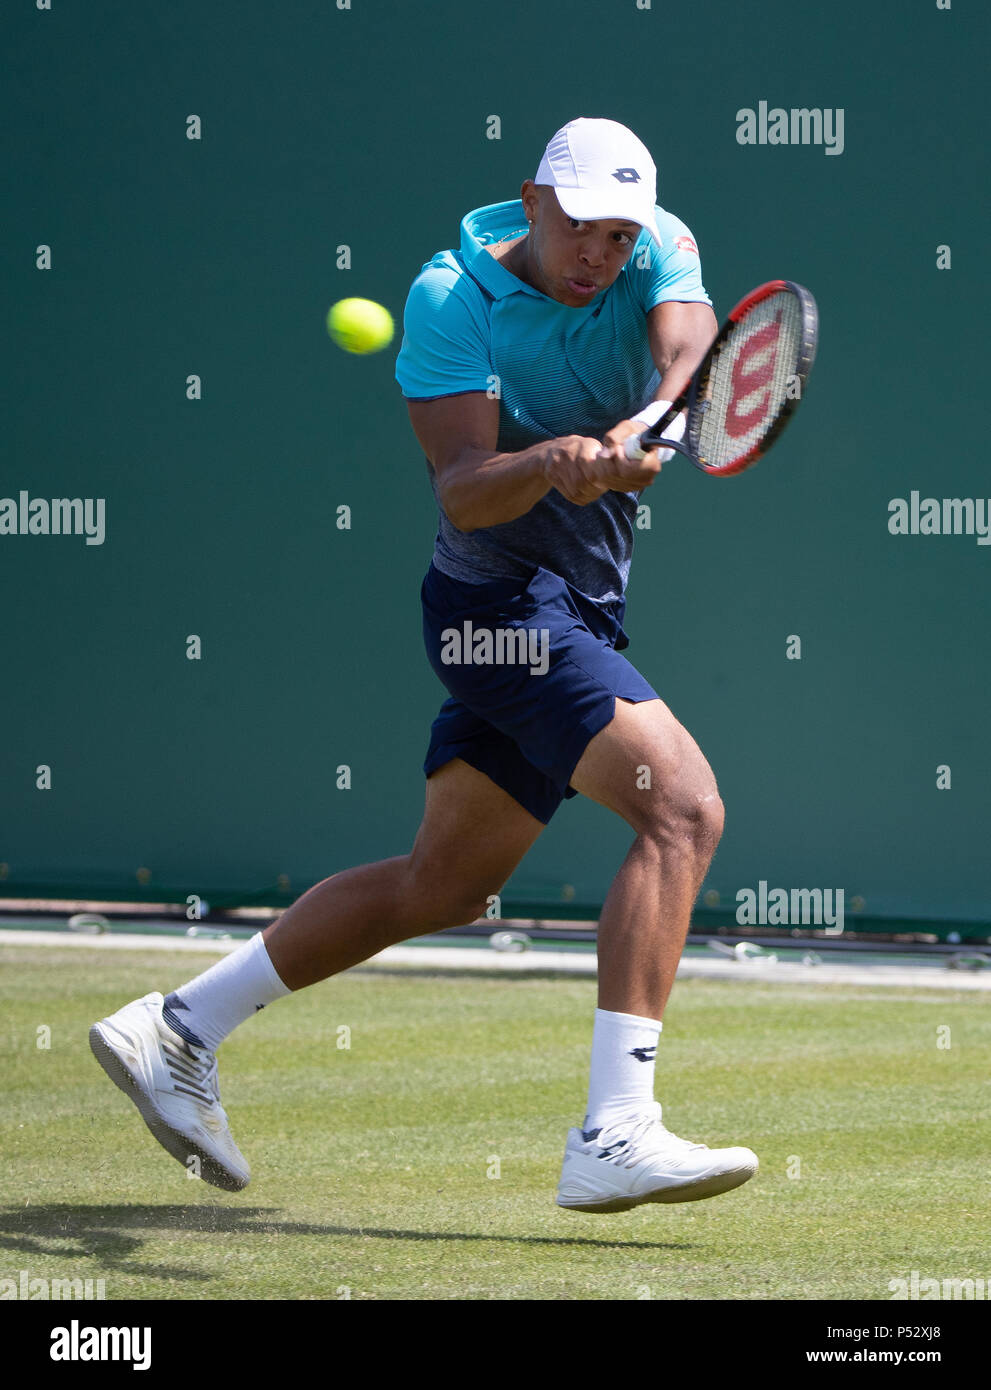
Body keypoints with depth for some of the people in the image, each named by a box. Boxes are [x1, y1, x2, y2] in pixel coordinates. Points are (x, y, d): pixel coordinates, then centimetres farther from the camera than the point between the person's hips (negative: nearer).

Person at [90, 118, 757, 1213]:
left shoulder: (660, 252, -1)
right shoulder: (451, 298, -14)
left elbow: (690, 341, -24)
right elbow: (462, 492, -23)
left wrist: (635, 432, -45)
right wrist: (549, 462, -44)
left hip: (580, 610, 7)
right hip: (501, 599, -7)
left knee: (438, 888, 16)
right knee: (683, 806, -23)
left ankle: (177, 1030, 26)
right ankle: (613, 1138, -30)